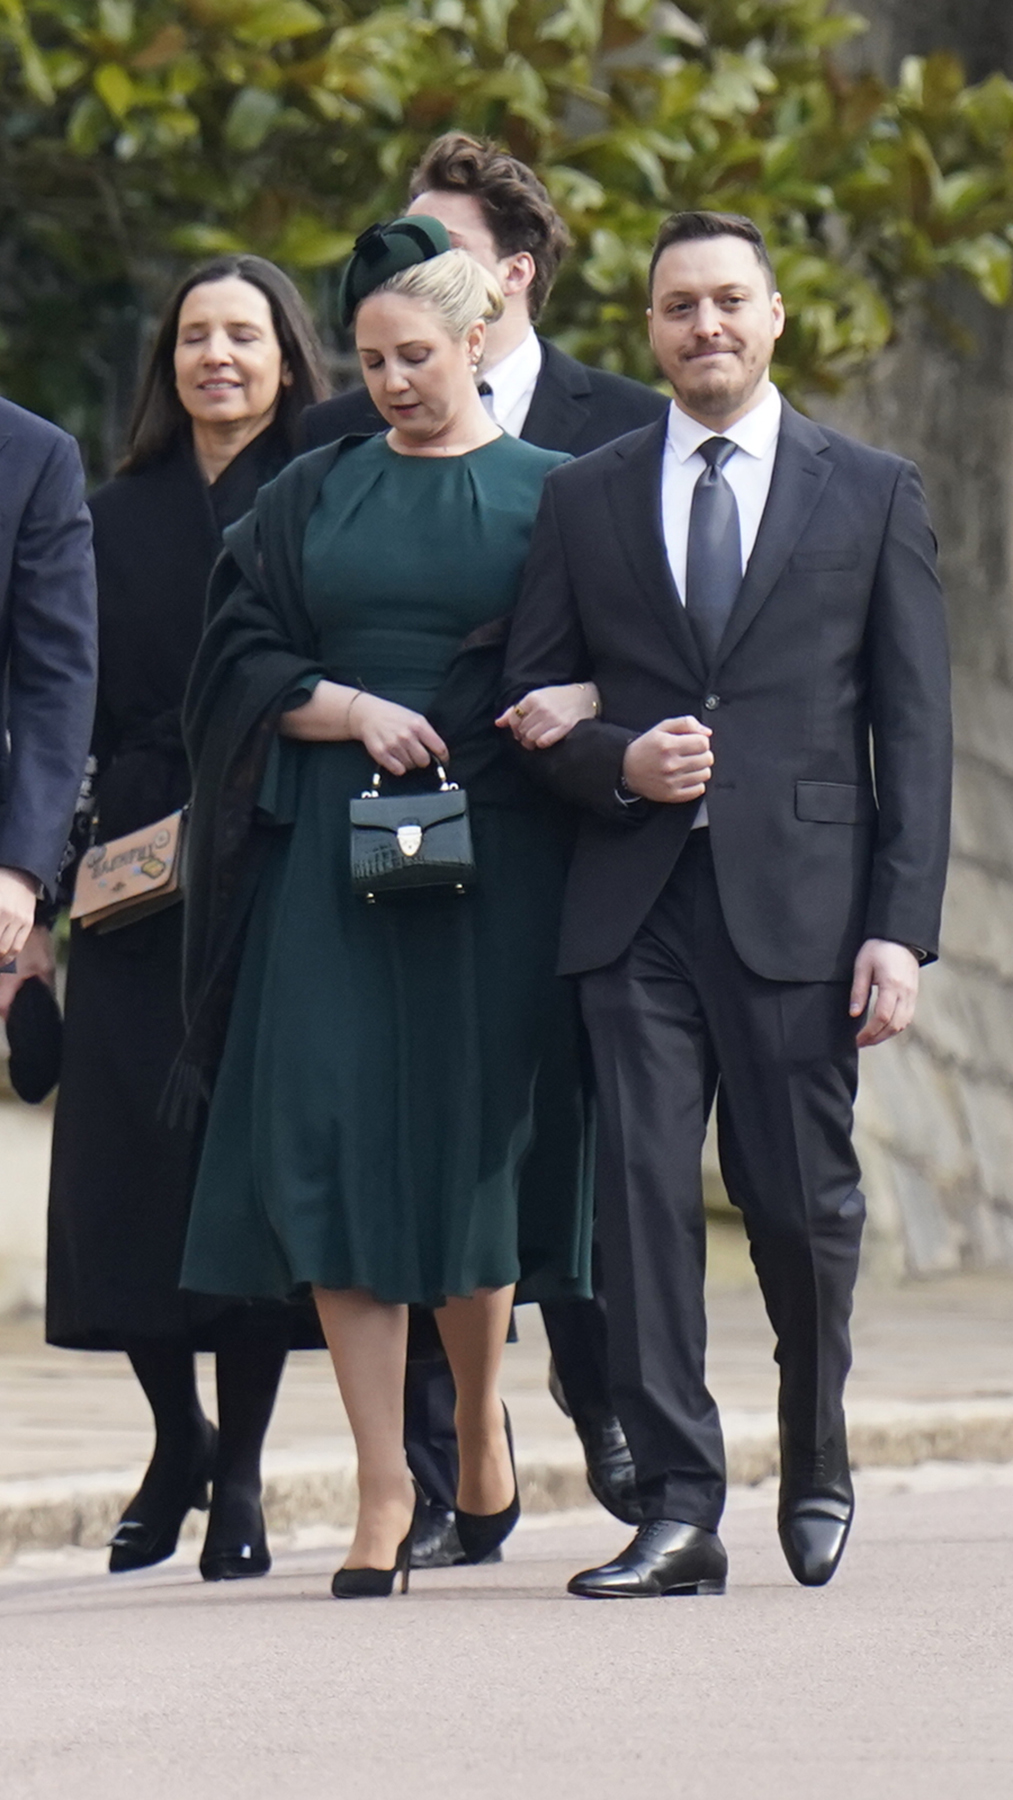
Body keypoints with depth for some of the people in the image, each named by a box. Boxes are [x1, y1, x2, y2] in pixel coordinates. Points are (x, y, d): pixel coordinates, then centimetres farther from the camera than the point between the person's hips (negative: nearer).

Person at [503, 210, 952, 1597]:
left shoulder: (874, 494, 8)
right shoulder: (586, 500, 13)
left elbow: (914, 731, 4)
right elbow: (530, 701, 15)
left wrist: (902, 925, -4)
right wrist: (618, 762, -7)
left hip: (799, 898, -1)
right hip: (637, 904, 1)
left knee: (802, 1203, 2)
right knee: (644, 1194, -8)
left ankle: (817, 1468, 26)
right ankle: (678, 1510, -7)